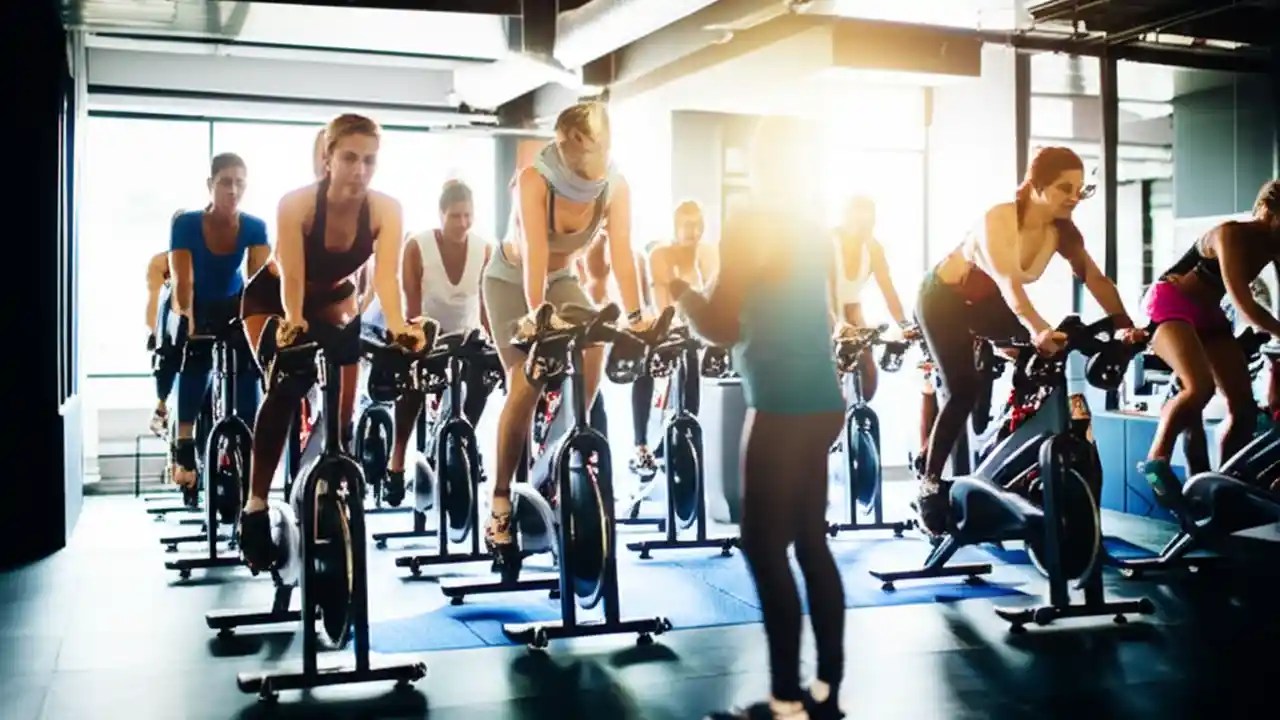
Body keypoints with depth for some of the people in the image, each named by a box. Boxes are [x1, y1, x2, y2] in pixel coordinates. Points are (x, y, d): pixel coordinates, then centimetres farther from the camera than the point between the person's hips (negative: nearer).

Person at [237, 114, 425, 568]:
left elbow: (386, 275, -36)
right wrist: (293, 325, -55)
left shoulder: (386, 210, -25)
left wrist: (399, 327, -53)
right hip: (270, 298, -3)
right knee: (284, 388, -21)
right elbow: (292, 277, -38)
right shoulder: (297, 204, -32)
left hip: (333, 299, 3)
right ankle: (255, 505, -15)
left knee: (342, 401, -8)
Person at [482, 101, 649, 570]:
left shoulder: (615, 186, -20)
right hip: (511, 279, -4)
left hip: (562, 278, 4)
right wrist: (535, 315, -49)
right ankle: (501, 500, -6)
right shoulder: (533, 179, -31)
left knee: (593, 349, -21)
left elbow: (621, 253, -26)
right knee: (526, 383, -16)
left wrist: (635, 316, -35)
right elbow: (534, 251, -39)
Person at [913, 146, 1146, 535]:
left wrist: (1126, 326, -33)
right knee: (963, 390, -19)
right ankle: (929, 482, -9)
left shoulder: (1061, 230, -13)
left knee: (1050, 360, -9)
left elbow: (1096, 279, -19)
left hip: (986, 302, 7)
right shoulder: (998, 219, -33)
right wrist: (1037, 329, -62)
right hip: (943, 299, -7)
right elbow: (1008, 282, -46)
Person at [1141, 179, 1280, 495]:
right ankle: (1156, 460, -19)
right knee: (1200, 387, -31)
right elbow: (1245, 306, -29)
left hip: (1208, 313, 8)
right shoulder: (1231, 235, -22)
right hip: (1170, 305, -8)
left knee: (1244, 406, 1)